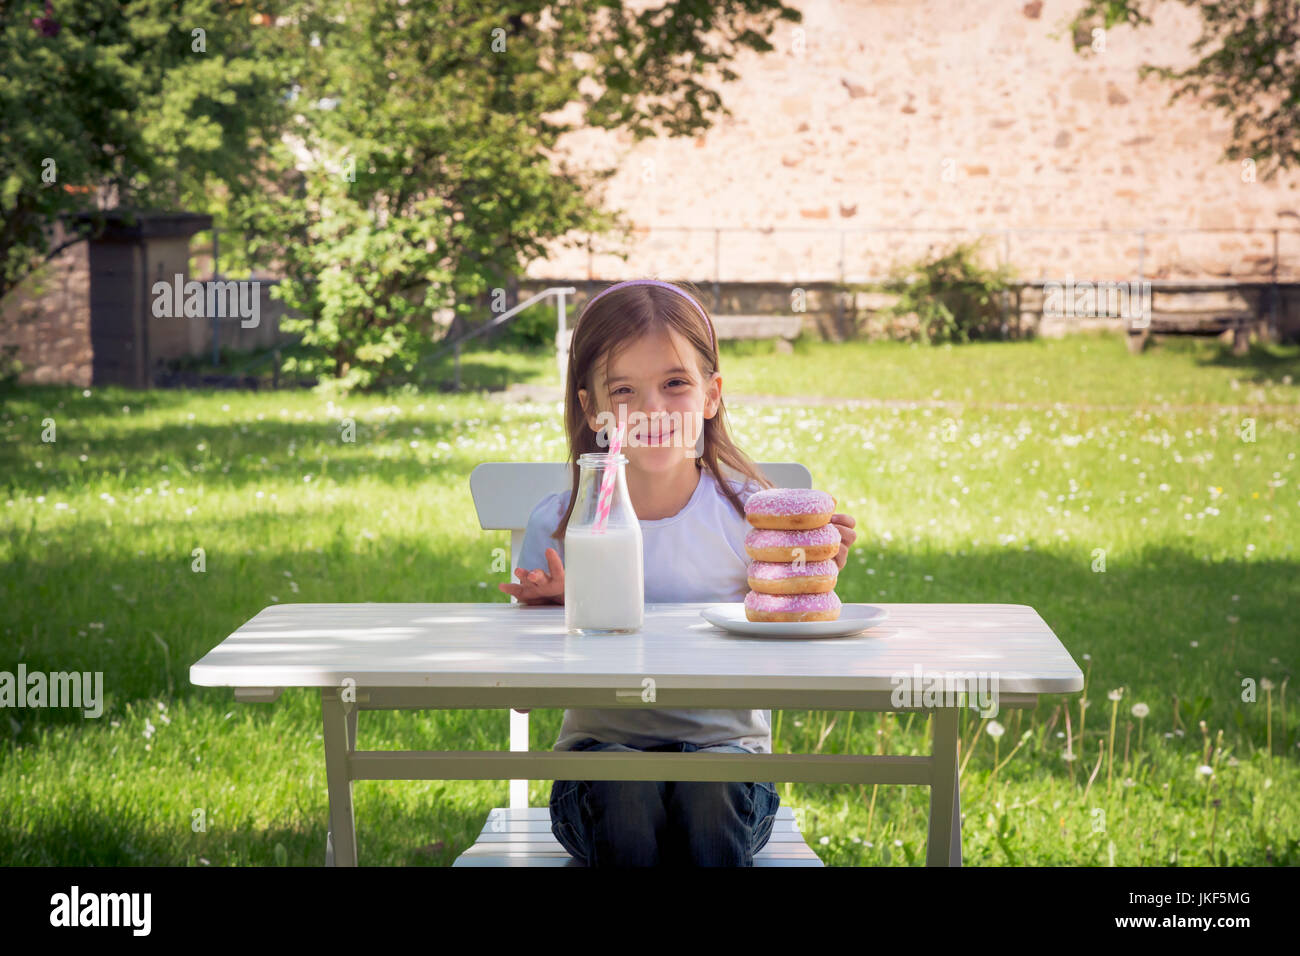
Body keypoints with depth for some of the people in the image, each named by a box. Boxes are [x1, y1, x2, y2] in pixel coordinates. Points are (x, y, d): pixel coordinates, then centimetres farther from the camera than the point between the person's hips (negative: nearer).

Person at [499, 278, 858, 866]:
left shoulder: (750, 514, -3)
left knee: (707, 802, -33)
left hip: (726, 747, 0)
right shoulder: (559, 525, -3)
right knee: (628, 803, -33)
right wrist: (551, 614, -19)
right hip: (603, 745, 0)